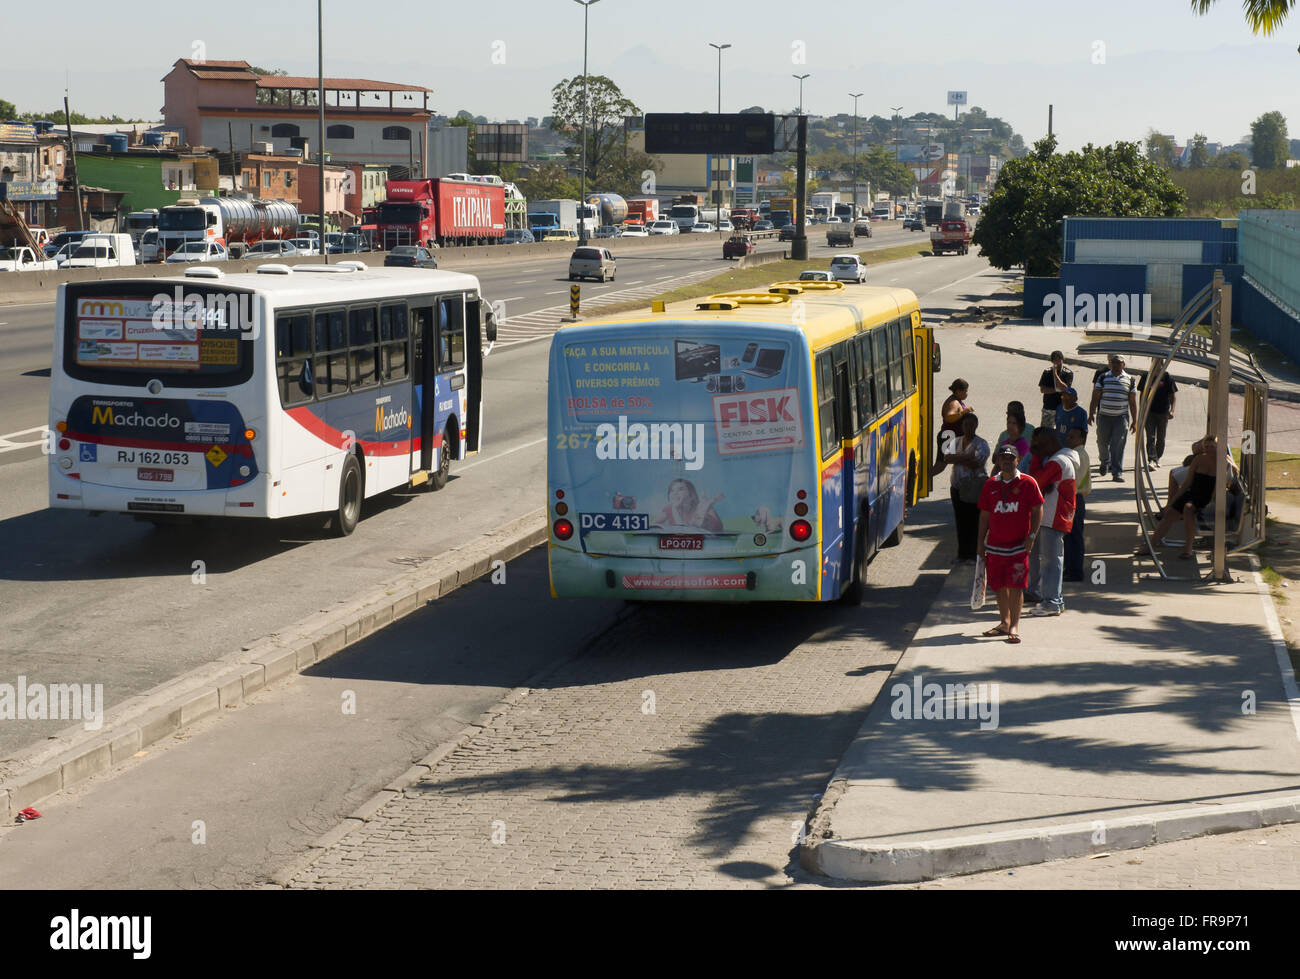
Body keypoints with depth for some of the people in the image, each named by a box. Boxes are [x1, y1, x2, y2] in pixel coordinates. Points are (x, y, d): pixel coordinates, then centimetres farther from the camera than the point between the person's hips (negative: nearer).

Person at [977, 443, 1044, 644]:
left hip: (1019, 545, -4)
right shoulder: (991, 485, 8)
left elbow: (1037, 510, -1)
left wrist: (1032, 535, -10)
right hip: (995, 545, 4)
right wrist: (981, 542, 12)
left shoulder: (1028, 483, -3)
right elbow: (984, 515, 13)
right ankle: (1004, 622, 24)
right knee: (999, 585, 9)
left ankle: (1015, 626, -2)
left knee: (1015, 585, -7)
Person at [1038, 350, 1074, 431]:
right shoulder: (1047, 372, 2)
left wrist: (1055, 373, -17)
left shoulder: (1068, 373, -4)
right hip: (1048, 408, 2)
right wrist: (1057, 390, -14)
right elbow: (1042, 389, -4)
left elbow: (1064, 388, -16)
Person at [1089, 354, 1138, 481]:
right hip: (1104, 416, 1)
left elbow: (1133, 402, 9)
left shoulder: (1130, 380, 7)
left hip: (1121, 417, -1)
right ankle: (1105, 462, 39)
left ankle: (1117, 473, -9)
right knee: (1102, 442, 10)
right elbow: (1095, 397, 4)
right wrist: (1091, 414, -6)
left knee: (1118, 445, -10)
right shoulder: (1103, 378, 6)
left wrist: (1134, 421, 6)